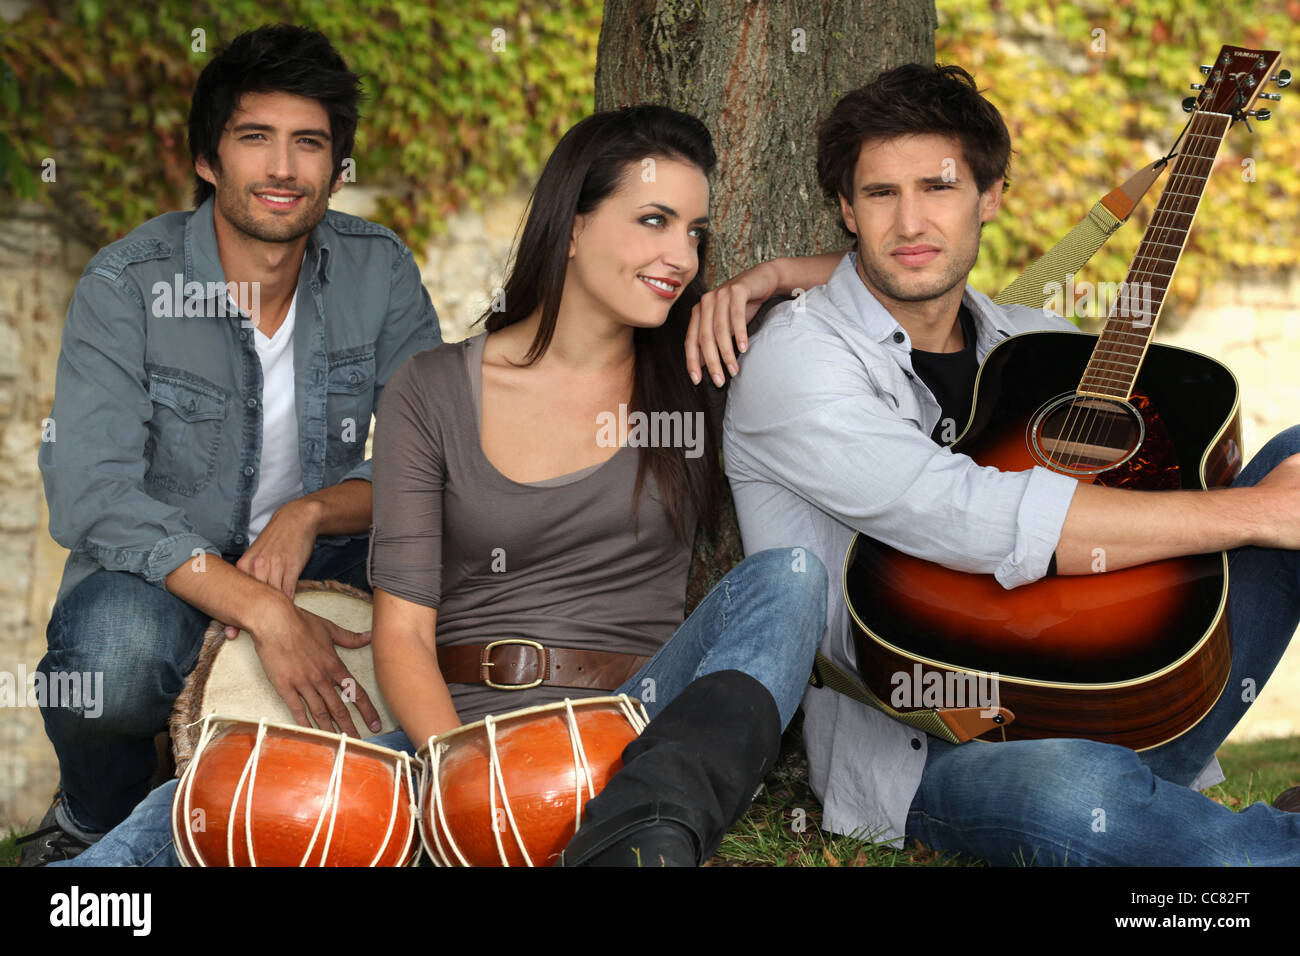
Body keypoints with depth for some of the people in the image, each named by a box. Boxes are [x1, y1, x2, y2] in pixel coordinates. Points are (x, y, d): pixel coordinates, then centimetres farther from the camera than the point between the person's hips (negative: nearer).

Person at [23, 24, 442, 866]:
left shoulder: (380, 273, -6)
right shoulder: (128, 285, -16)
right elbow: (92, 495, -26)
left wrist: (310, 512, -23)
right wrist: (263, 613, -37)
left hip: (322, 554, 3)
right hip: (163, 571, -3)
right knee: (116, 650, -37)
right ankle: (94, 821, 0)